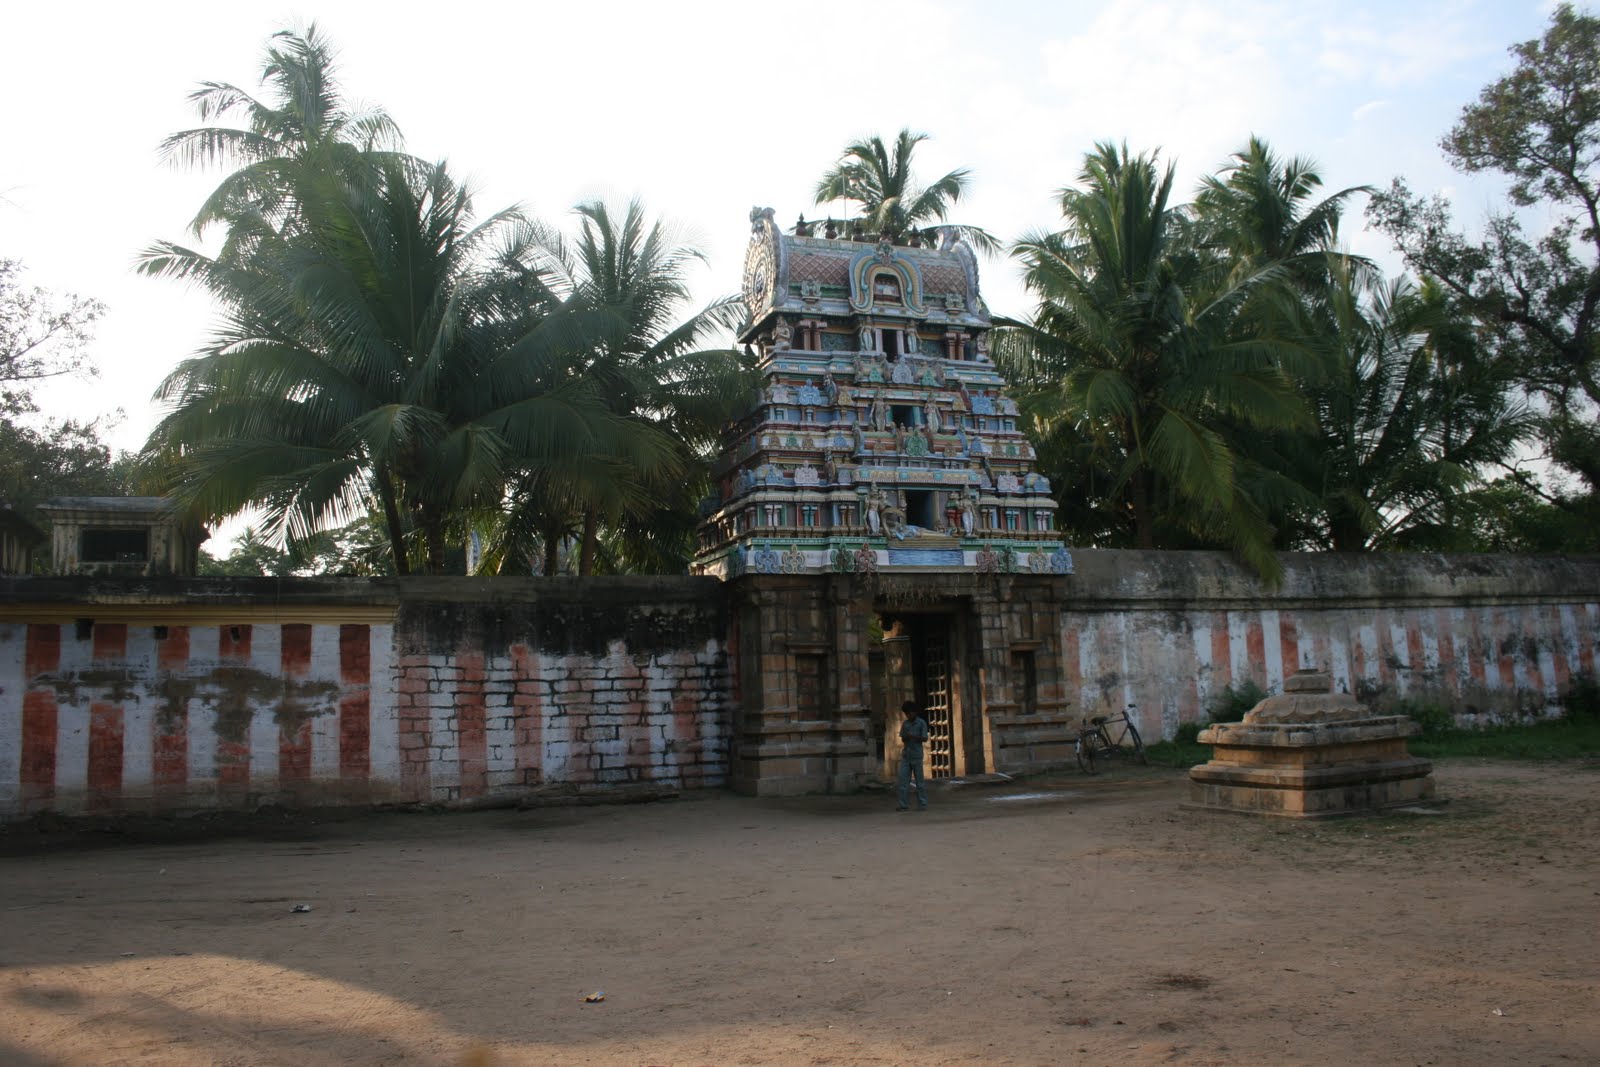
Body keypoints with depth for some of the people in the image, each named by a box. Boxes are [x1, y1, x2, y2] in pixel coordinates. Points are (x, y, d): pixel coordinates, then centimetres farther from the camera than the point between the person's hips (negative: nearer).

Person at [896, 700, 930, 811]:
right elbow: (902, 738, 15)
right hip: (905, 755, 4)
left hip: (916, 755, -4)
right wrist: (905, 738, -9)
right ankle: (903, 804, 0)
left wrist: (914, 736, -22)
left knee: (919, 780, 1)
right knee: (903, 779, -2)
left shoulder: (921, 723, -1)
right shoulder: (905, 723, 12)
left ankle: (923, 804, 6)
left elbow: (925, 738, -6)